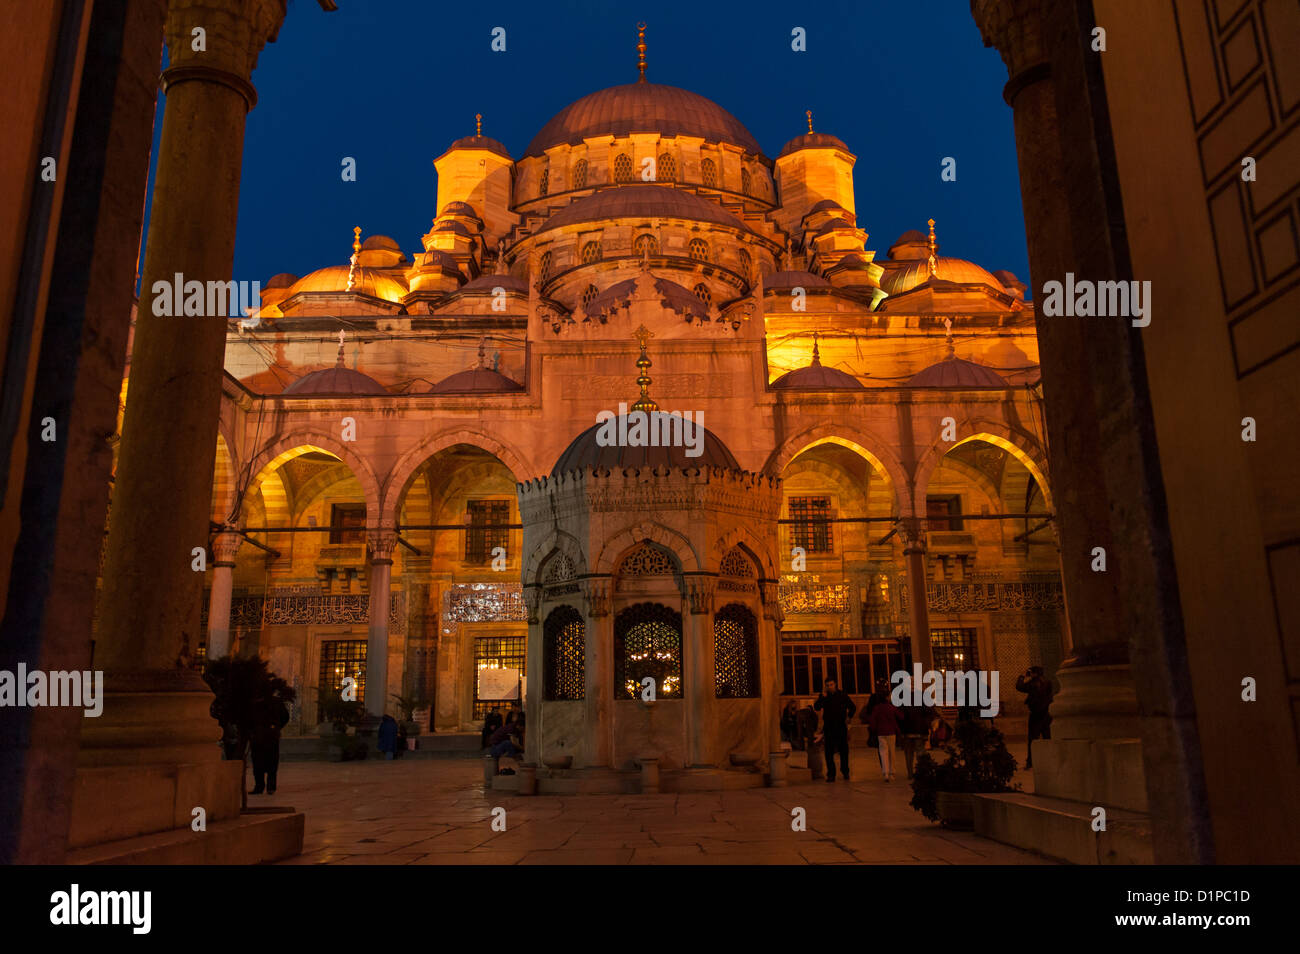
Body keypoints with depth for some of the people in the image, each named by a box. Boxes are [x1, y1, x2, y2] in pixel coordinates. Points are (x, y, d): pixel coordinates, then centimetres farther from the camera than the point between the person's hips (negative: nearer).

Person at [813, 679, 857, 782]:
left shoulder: (842, 695, 4)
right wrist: (823, 697, -18)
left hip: (841, 727, 0)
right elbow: (816, 707, -9)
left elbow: (853, 707, 15)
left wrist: (848, 717, 6)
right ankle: (831, 774, 1)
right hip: (828, 727, 0)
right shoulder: (823, 696, 4)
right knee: (829, 751, -3)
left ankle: (845, 772, 20)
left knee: (844, 750, 6)